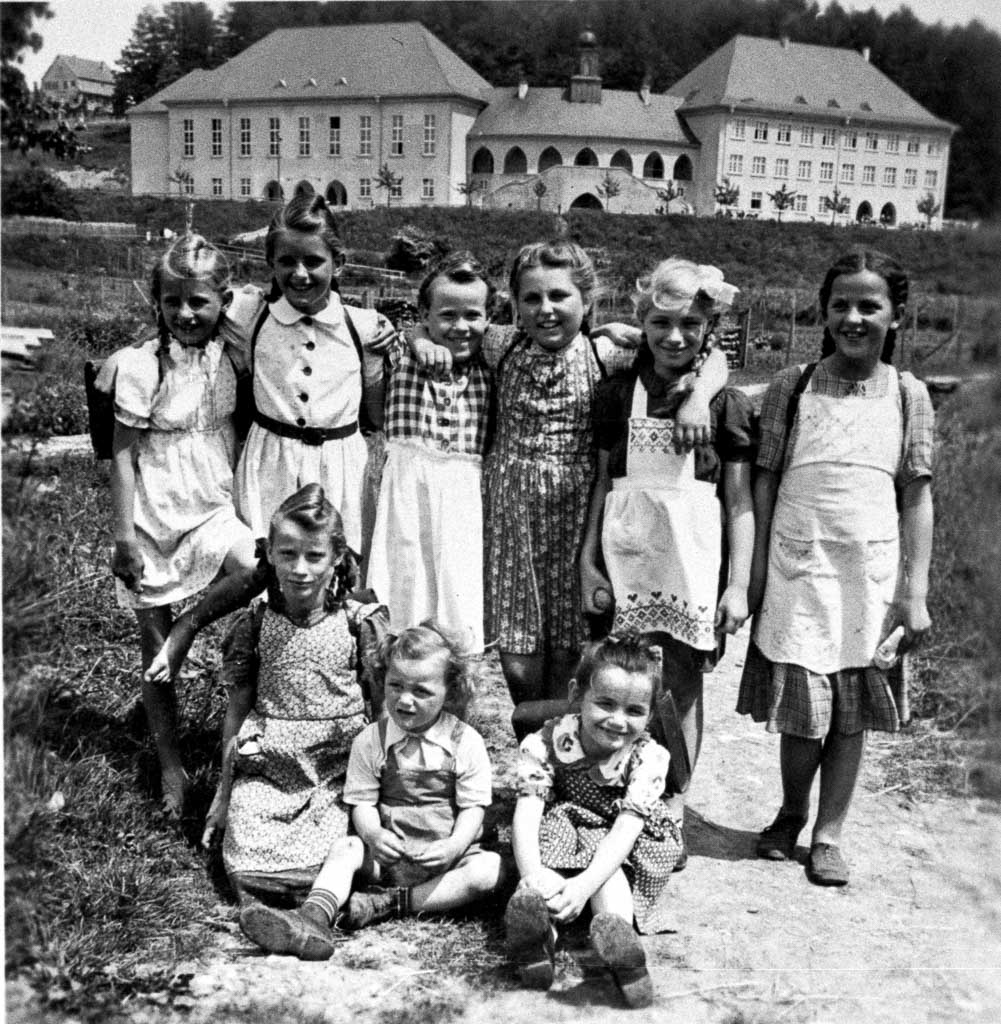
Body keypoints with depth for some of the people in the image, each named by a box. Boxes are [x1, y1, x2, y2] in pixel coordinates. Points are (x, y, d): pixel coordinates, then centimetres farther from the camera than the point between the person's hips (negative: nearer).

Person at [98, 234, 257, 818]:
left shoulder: (229, 358, 0)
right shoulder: (141, 365, -11)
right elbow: (123, 453, -9)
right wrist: (124, 536, -11)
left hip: (213, 512, 3)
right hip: (154, 522, -2)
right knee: (158, 649, 8)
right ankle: (171, 766, 27)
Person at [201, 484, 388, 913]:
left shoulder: (360, 621, -2)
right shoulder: (253, 624, 1)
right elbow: (237, 711, 9)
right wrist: (223, 794, 13)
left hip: (338, 769, -1)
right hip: (264, 769, 1)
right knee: (246, 863, -15)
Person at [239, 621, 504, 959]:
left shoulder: (467, 742, -6)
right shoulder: (370, 741, 0)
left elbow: (473, 807, -6)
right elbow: (362, 802, 0)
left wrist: (455, 846, -25)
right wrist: (373, 834, -22)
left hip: (445, 858, -1)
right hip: (388, 855, 2)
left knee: (489, 868, -29)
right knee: (345, 848, -24)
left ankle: (387, 902, -27)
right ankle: (315, 918, -48)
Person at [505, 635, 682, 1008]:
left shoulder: (648, 757, -20)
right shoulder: (545, 744, -19)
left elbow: (625, 829, -30)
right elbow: (527, 812, -30)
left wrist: (583, 885, -46)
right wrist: (533, 873, -50)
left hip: (618, 851, 0)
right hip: (560, 833, 0)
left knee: (603, 857, -30)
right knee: (554, 830, -30)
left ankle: (617, 930, -54)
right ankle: (540, 923, -54)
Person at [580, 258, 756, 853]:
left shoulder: (726, 403, 1)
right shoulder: (617, 394, 7)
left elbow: (741, 503, 2)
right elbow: (603, 481, 11)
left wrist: (739, 584, -2)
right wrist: (589, 560, 8)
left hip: (693, 559, -1)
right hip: (626, 557, 2)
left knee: (681, 683, 4)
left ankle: (675, 804, 20)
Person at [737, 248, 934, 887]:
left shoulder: (908, 395, 3)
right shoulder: (792, 387, 1)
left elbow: (918, 498, 4)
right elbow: (765, 481, 3)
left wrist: (915, 591, -1)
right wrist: (755, 571, -1)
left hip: (871, 573, 1)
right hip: (797, 569, -1)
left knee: (853, 712, 7)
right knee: (800, 706, 2)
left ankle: (829, 834, 24)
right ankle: (792, 812, 29)